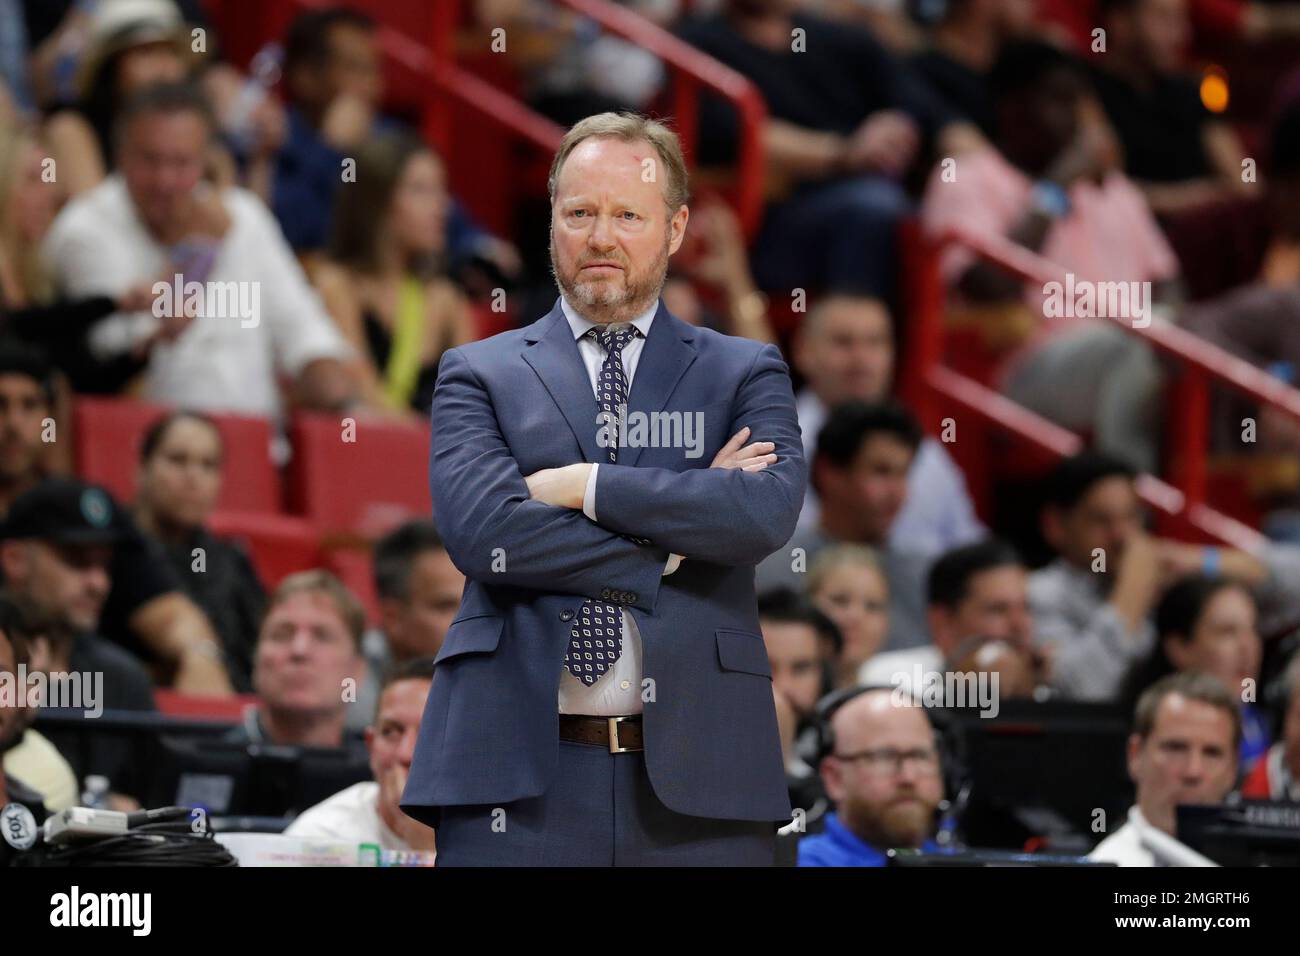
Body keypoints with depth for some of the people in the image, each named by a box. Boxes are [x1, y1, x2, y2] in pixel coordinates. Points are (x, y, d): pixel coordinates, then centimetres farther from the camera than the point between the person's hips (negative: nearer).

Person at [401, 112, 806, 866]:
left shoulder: (747, 374, 13)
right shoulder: (480, 375, 12)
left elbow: (767, 513, -6)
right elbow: (478, 526, -6)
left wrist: (585, 485, -8)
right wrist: (668, 552, -7)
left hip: (696, 775, 1)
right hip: (521, 769, -1)